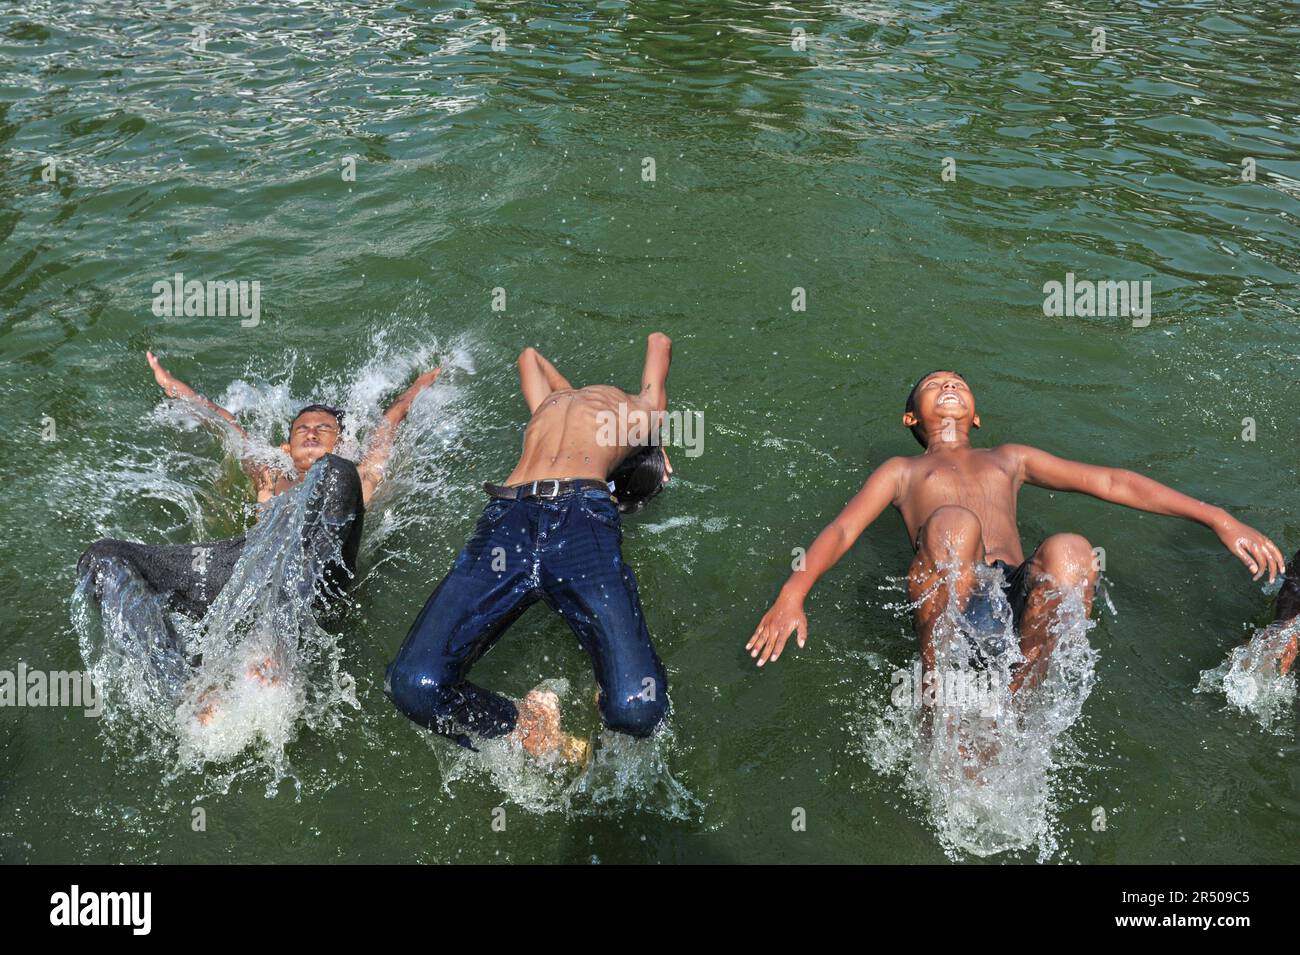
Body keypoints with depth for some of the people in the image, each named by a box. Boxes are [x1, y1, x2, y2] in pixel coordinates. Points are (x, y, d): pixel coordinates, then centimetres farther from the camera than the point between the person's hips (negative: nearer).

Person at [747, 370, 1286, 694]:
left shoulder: (1009, 459, 34)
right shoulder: (901, 471, 28)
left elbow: (1110, 482, 25)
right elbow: (842, 529, 11)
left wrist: (1217, 518, 13)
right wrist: (793, 593, -10)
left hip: (1019, 596, 2)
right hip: (946, 606, -1)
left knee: (1070, 552, -30)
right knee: (953, 523, -33)